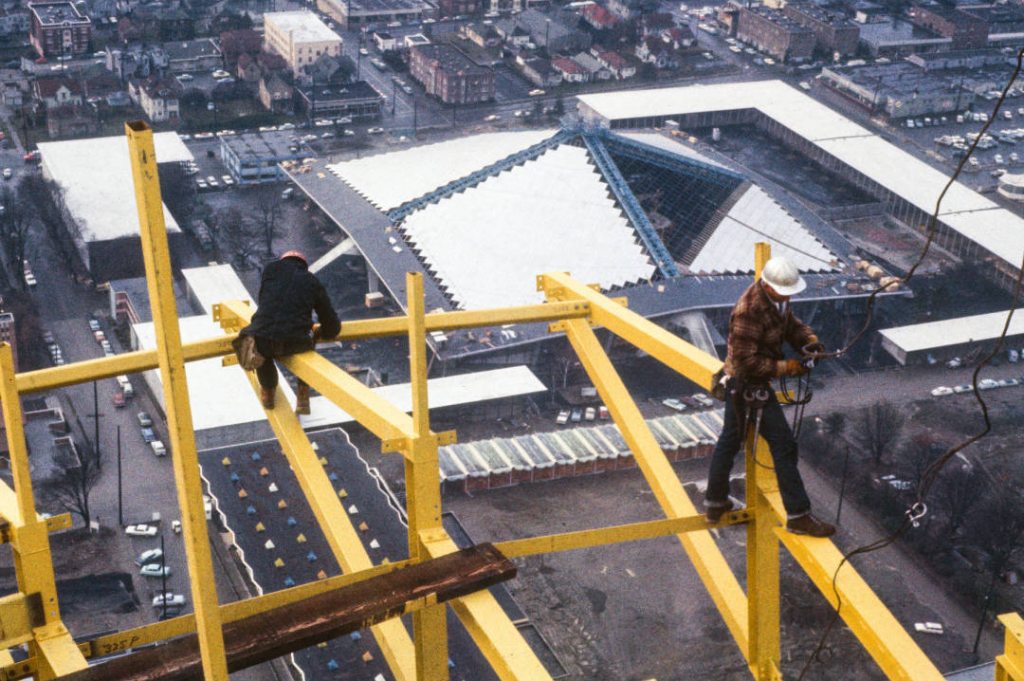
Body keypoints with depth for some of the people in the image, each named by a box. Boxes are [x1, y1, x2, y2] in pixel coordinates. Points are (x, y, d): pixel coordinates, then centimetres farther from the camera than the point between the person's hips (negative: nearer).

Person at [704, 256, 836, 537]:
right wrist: (787, 367, -27)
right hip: (748, 383, -10)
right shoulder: (748, 311, -30)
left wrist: (809, 340, -8)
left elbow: (790, 324, 12)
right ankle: (798, 515, 2)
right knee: (783, 445, -5)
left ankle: (715, 503, 37)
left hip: (738, 383, 10)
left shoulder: (776, 299, -2)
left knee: (730, 438, 21)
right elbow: (747, 362, -29)